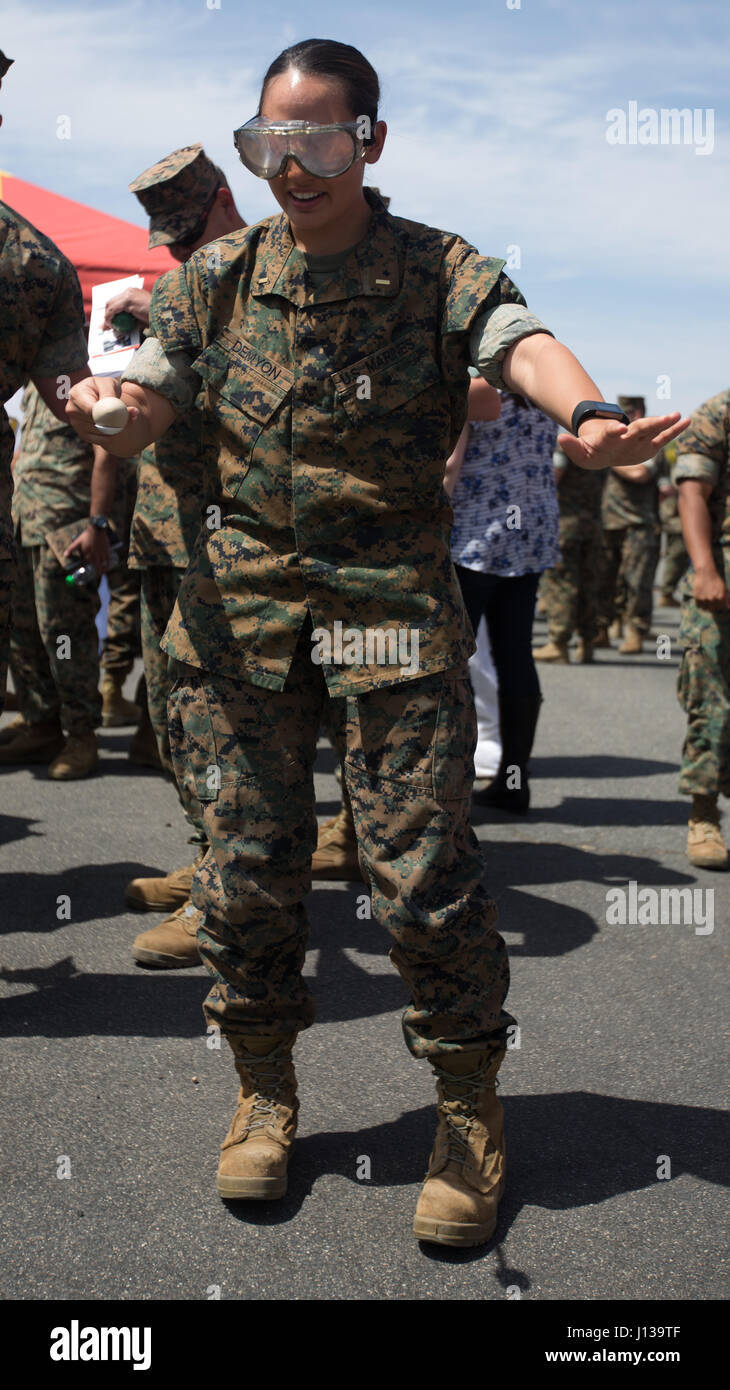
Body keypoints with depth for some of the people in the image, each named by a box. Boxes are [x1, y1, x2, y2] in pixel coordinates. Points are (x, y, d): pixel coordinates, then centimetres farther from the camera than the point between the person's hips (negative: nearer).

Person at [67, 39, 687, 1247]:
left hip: (396, 605, -2)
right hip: (246, 599, 3)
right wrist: (103, 409, -21)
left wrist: (587, 412, -44)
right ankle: (266, 1090, 26)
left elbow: (522, 341, -20)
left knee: (424, 867, -4)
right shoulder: (220, 276, 8)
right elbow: (141, 420, 5)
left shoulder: (438, 269, 0)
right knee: (248, 858, 5)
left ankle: (471, 1110, 16)